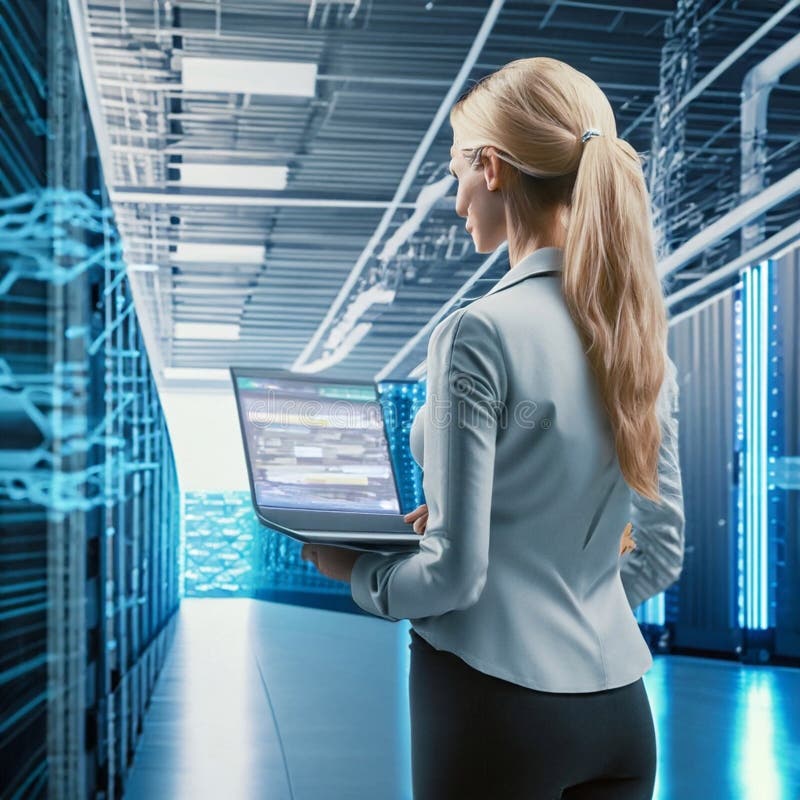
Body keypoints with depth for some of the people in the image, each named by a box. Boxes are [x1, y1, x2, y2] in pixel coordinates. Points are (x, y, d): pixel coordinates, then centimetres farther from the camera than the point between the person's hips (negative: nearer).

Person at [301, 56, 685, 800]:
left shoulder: (481, 333, -17)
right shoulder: (641, 335, 4)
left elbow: (455, 571, -16)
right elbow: (661, 553, 10)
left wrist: (355, 569, 1)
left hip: (498, 705, -6)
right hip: (619, 707, 6)